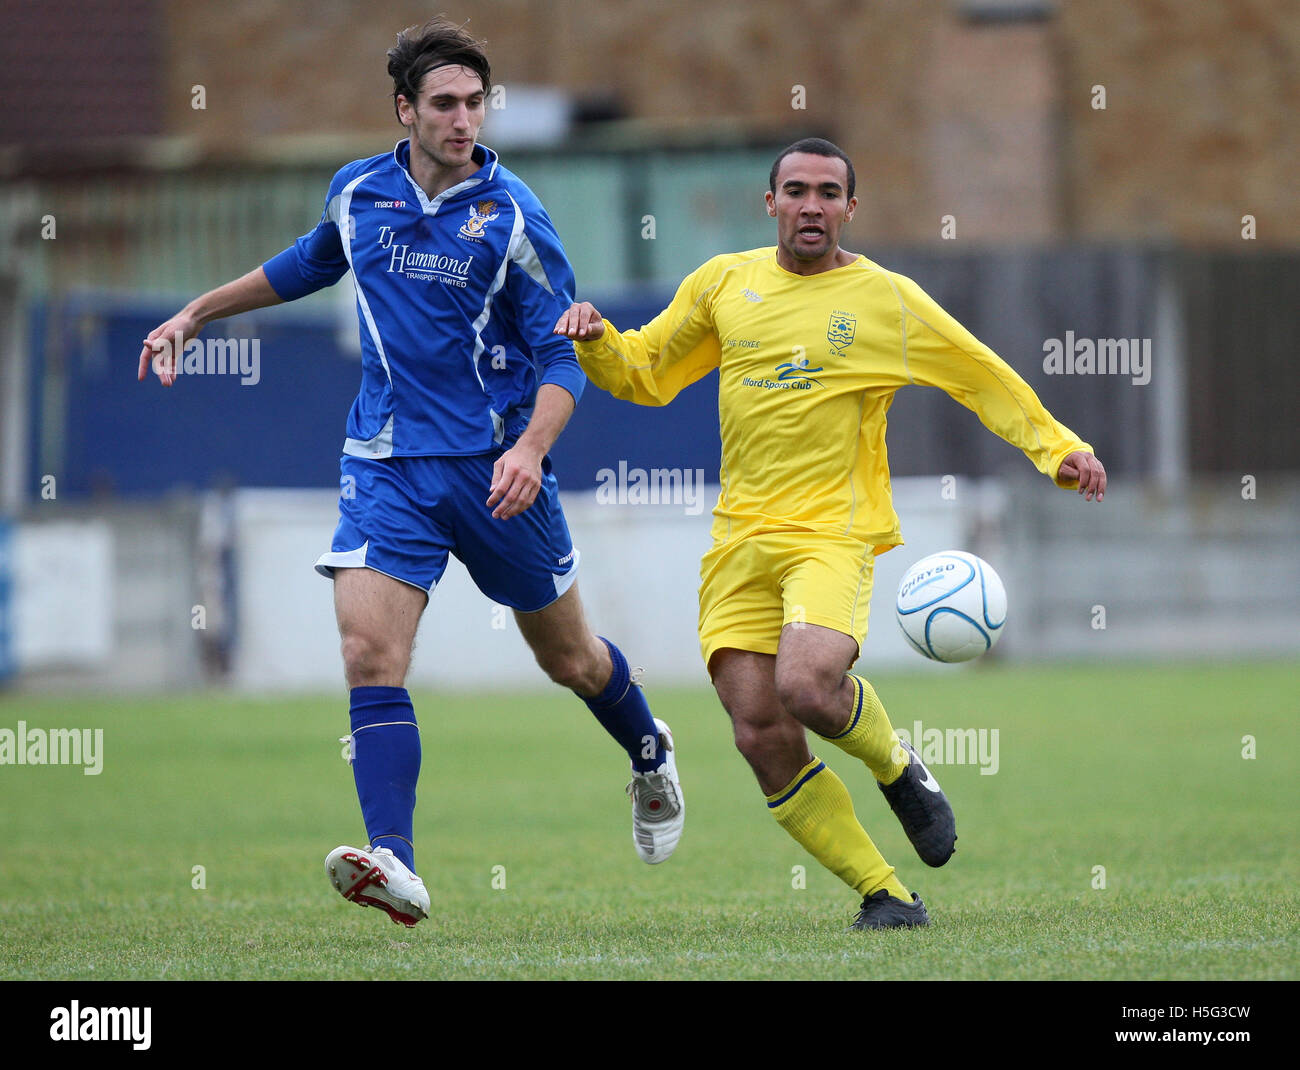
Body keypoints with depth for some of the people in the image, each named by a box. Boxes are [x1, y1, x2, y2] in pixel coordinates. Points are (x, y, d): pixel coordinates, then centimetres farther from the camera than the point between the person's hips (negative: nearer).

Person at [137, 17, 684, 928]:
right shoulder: (357, 194, 3)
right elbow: (305, 267, 27)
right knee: (370, 654, -18)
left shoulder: (511, 215, -10)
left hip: (494, 467, -2)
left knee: (567, 657, 14)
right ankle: (395, 864, -26)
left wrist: (531, 447, -26)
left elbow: (564, 356, -8)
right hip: (388, 465, 2)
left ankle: (650, 755, 46)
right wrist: (193, 315, 28)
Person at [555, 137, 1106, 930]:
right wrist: (596, 340, 1)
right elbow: (645, 373, 21)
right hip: (741, 539, 4)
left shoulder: (887, 300, 2)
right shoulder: (724, 284, 11)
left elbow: (986, 380, 9)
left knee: (806, 686, -30)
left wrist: (1058, 449, -1)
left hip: (835, 533, -4)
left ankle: (898, 768, 5)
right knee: (762, 737, -8)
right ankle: (885, 894, 3)